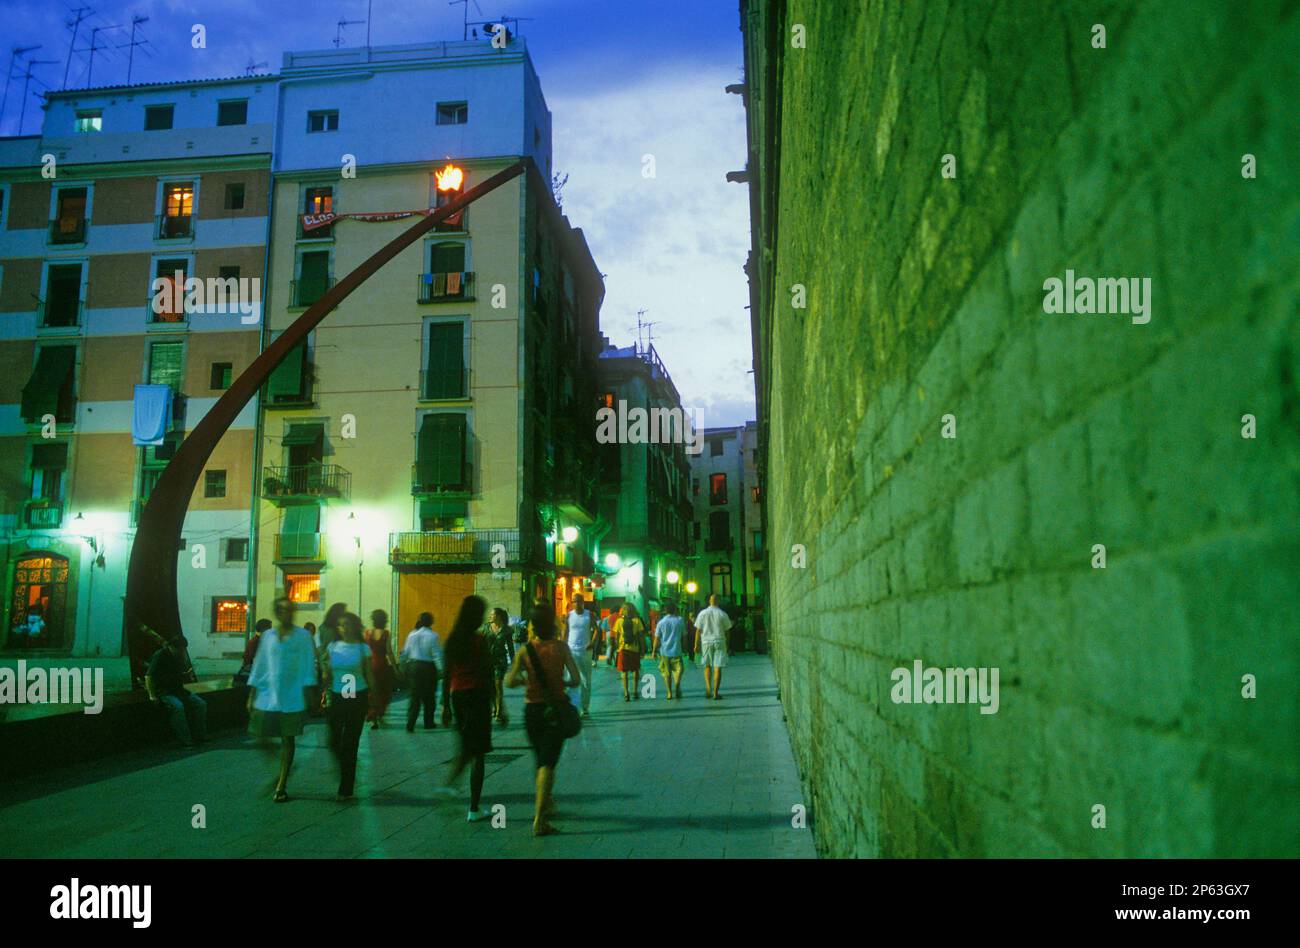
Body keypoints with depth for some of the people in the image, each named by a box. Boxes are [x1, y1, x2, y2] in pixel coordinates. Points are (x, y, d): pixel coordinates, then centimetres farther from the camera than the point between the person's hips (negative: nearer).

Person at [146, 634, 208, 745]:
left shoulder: (179, 656, 9)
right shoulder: (160, 656, -13)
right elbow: (148, 676, -19)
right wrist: (152, 695, -22)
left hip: (178, 690, 7)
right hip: (163, 691, -7)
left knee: (200, 704, -8)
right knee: (178, 706, -34)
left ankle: (200, 736, 0)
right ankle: (185, 740, -29)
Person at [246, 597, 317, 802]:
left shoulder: (303, 636, -1)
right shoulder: (268, 636, 7)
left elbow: (308, 666, -1)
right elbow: (259, 665, 10)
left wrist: (308, 693, -6)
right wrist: (252, 696, 9)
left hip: (292, 698, -3)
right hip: (267, 695, 3)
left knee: (287, 739, 1)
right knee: (263, 735, 1)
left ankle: (281, 785, 11)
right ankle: (282, 771, 26)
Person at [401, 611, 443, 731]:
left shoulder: (412, 635, 4)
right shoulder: (432, 636, -11)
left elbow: (405, 653, 8)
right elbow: (437, 655, -15)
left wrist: (405, 667, 18)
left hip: (414, 666, 4)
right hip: (428, 667, -4)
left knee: (415, 696, 6)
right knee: (429, 697, 13)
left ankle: (410, 724, -6)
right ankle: (428, 723, 22)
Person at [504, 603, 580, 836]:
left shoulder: (525, 651, -5)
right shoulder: (561, 647, -8)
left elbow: (510, 682, -13)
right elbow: (575, 680, -13)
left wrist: (525, 680, 7)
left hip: (533, 710, 2)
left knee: (540, 759, 22)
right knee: (548, 762, -4)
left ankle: (547, 804, 39)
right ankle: (539, 819, -12)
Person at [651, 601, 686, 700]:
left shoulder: (661, 622, 0)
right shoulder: (679, 620, -1)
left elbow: (657, 638, -1)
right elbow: (684, 634, 8)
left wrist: (654, 651, 5)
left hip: (664, 651, 1)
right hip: (676, 650, -1)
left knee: (667, 673, 10)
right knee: (678, 670, 3)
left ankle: (670, 693, 10)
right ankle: (677, 686, -21)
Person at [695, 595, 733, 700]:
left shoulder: (702, 613, 0)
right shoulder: (722, 614, -2)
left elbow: (698, 630, 0)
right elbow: (727, 630, 2)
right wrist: (727, 643, 14)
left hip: (706, 641, 1)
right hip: (719, 641, -1)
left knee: (707, 666, 17)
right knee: (718, 667, 0)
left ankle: (708, 689, 8)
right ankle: (715, 693, -3)